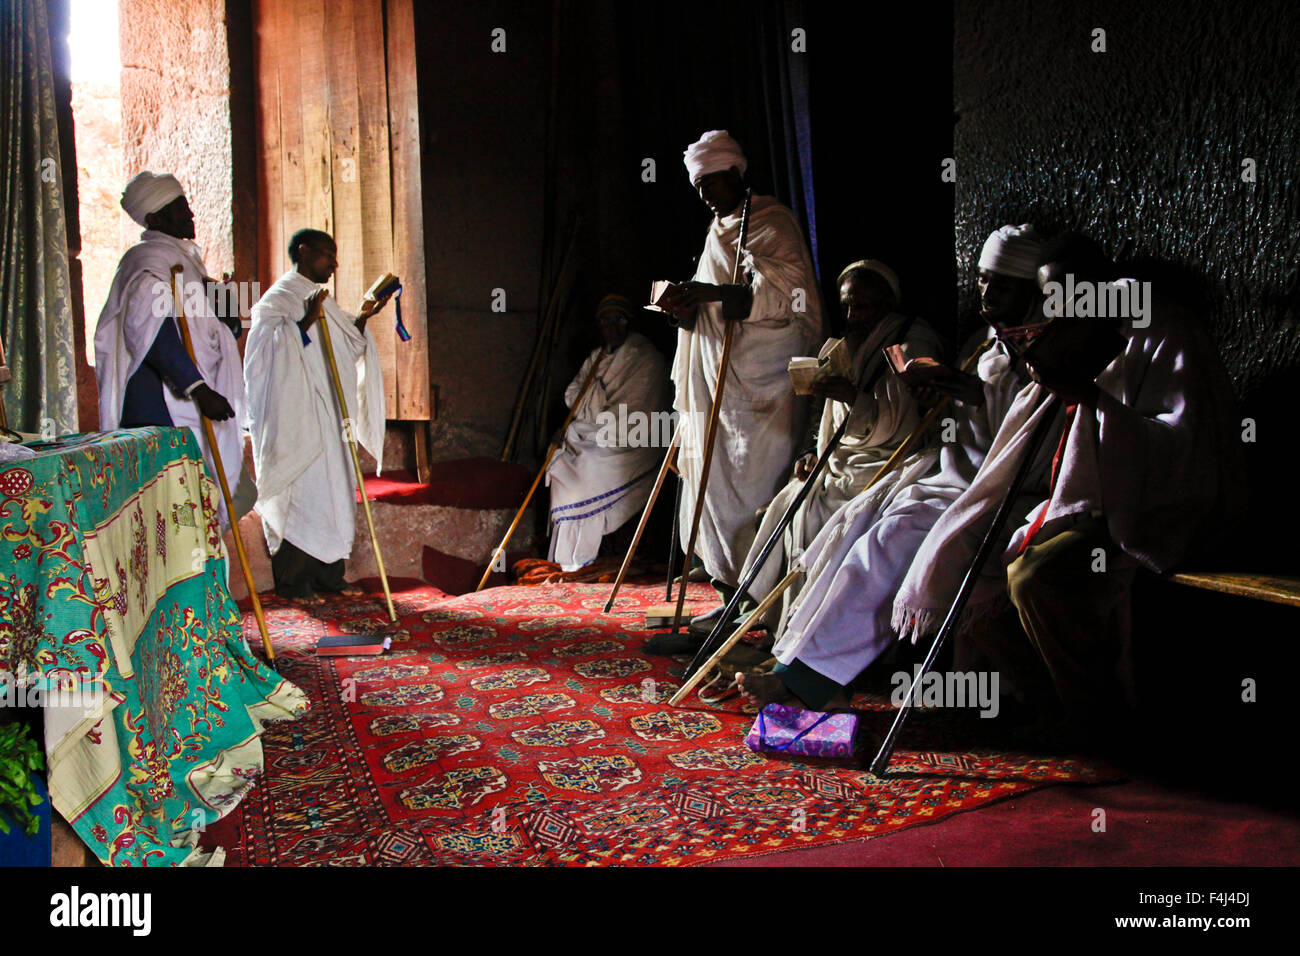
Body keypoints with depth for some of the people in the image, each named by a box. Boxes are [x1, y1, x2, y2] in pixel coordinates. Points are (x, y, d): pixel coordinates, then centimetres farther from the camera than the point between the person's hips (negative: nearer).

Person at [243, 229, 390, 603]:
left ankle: (328, 575, 17)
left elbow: (349, 349, 24)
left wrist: (361, 318, 9)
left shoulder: (321, 300, 19)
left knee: (333, 491, 9)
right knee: (298, 494, -6)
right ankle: (293, 582, 1)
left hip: (327, 418, 9)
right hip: (293, 420, -9)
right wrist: (308, 320, -28)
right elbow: (275, 351, -20)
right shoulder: (277, 300, -7)